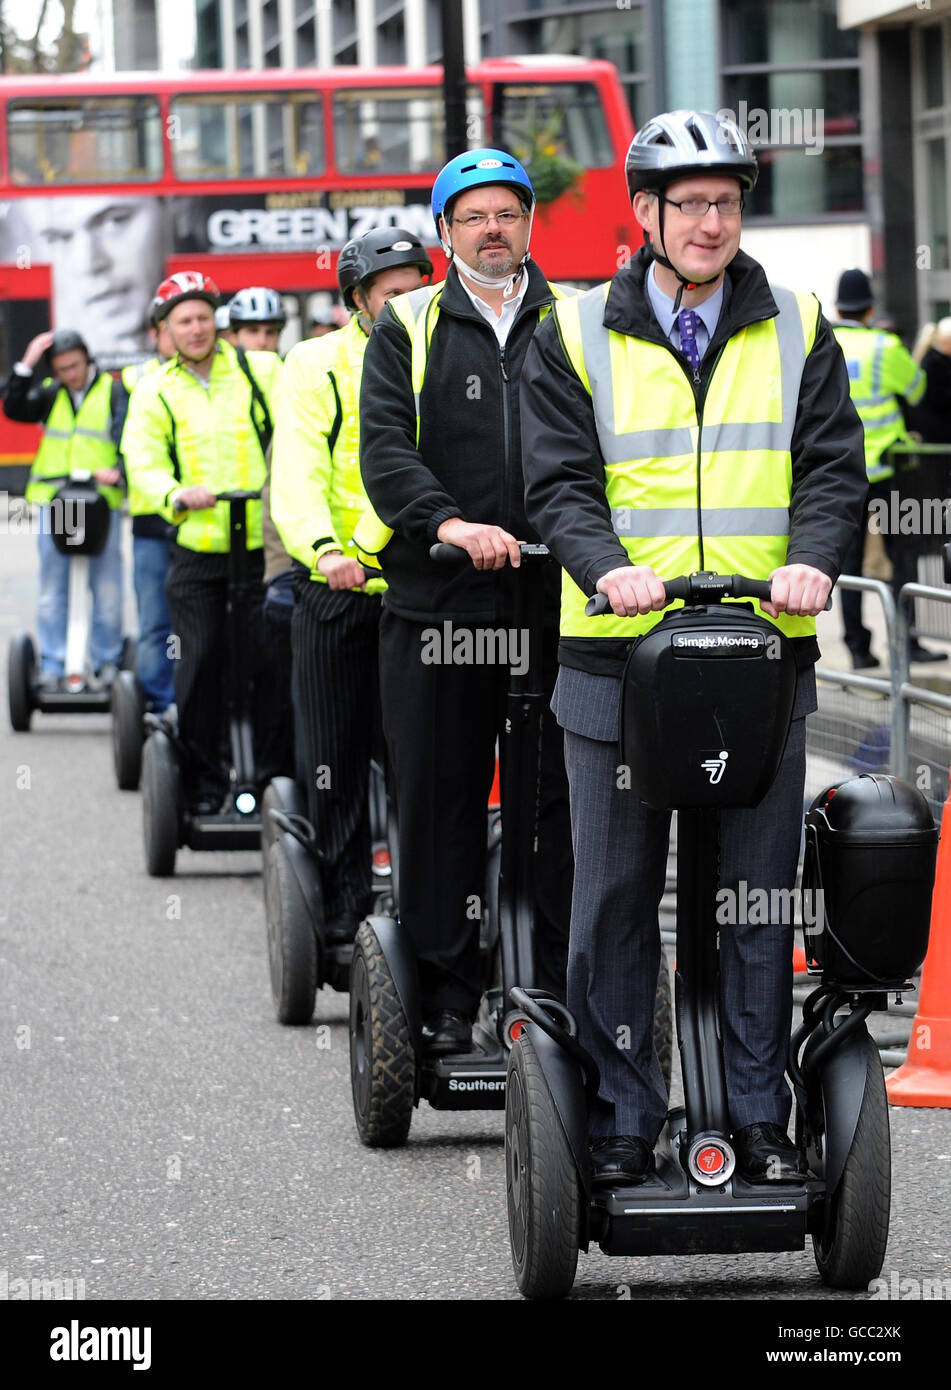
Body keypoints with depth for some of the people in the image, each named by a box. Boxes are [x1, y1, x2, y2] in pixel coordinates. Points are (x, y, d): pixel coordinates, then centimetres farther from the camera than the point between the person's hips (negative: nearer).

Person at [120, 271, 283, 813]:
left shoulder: (261, 371, 7)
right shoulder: (154, 392, 7)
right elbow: (144, 464, -1)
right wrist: (178, 494, -22)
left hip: (263, 543, 0)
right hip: (197, 548, 0)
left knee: (271, 661, 0)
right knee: (200, 665, -1)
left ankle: (275, 772, 13)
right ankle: (204, 780, 9)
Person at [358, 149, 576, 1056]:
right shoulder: (408, 329, 8)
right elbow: (384, 450, -5)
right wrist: (450, 523, -23)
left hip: (556, 602, 1)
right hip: (437, 604, -1)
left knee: (564, 801, 0)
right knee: (438, 802, 1)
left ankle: (567, 984, 8)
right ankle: (445, 998, 8)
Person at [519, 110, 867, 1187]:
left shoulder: (796, 333, 9)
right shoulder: (577, 339, 5)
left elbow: (832, 466, 3)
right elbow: (560, 481, -2)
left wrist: (812, 558, -18)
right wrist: (608, 567, -22)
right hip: (618, 654, -1)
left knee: (760, 894, 4)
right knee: (615, 898, 3)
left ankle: (759, 1118, 12)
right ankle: (622, 1123, 11)